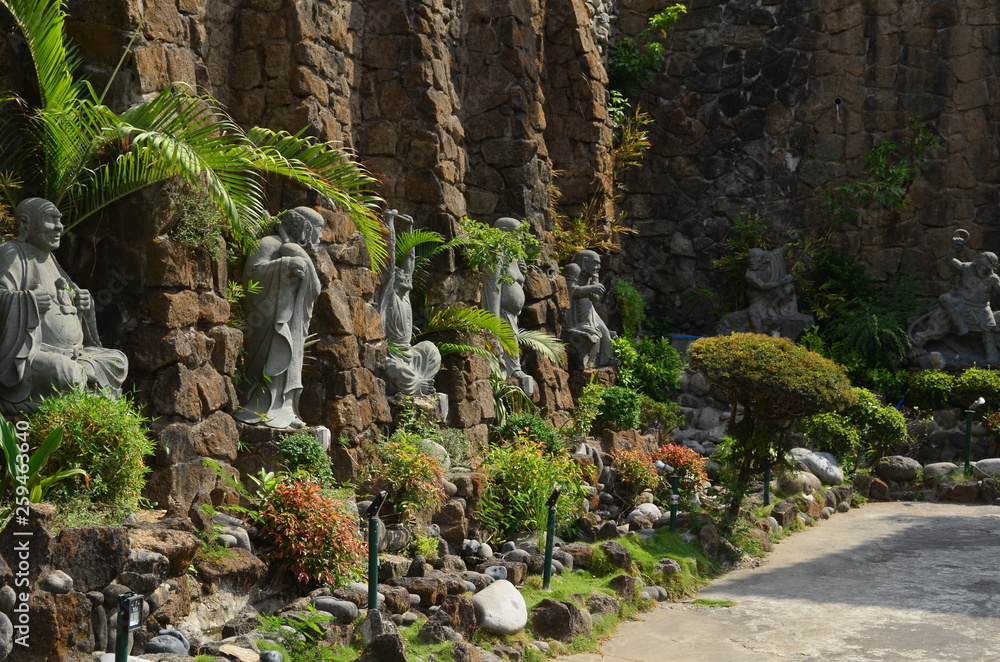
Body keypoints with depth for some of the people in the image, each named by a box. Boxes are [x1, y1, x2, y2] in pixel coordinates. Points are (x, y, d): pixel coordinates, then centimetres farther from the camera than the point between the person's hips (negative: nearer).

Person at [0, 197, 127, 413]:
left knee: (118, 361, 5)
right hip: (26, 357, -9)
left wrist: (85, 302, 6)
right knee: (63, 374, -36)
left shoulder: (48, 259, 20)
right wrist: (27, 299, -30)